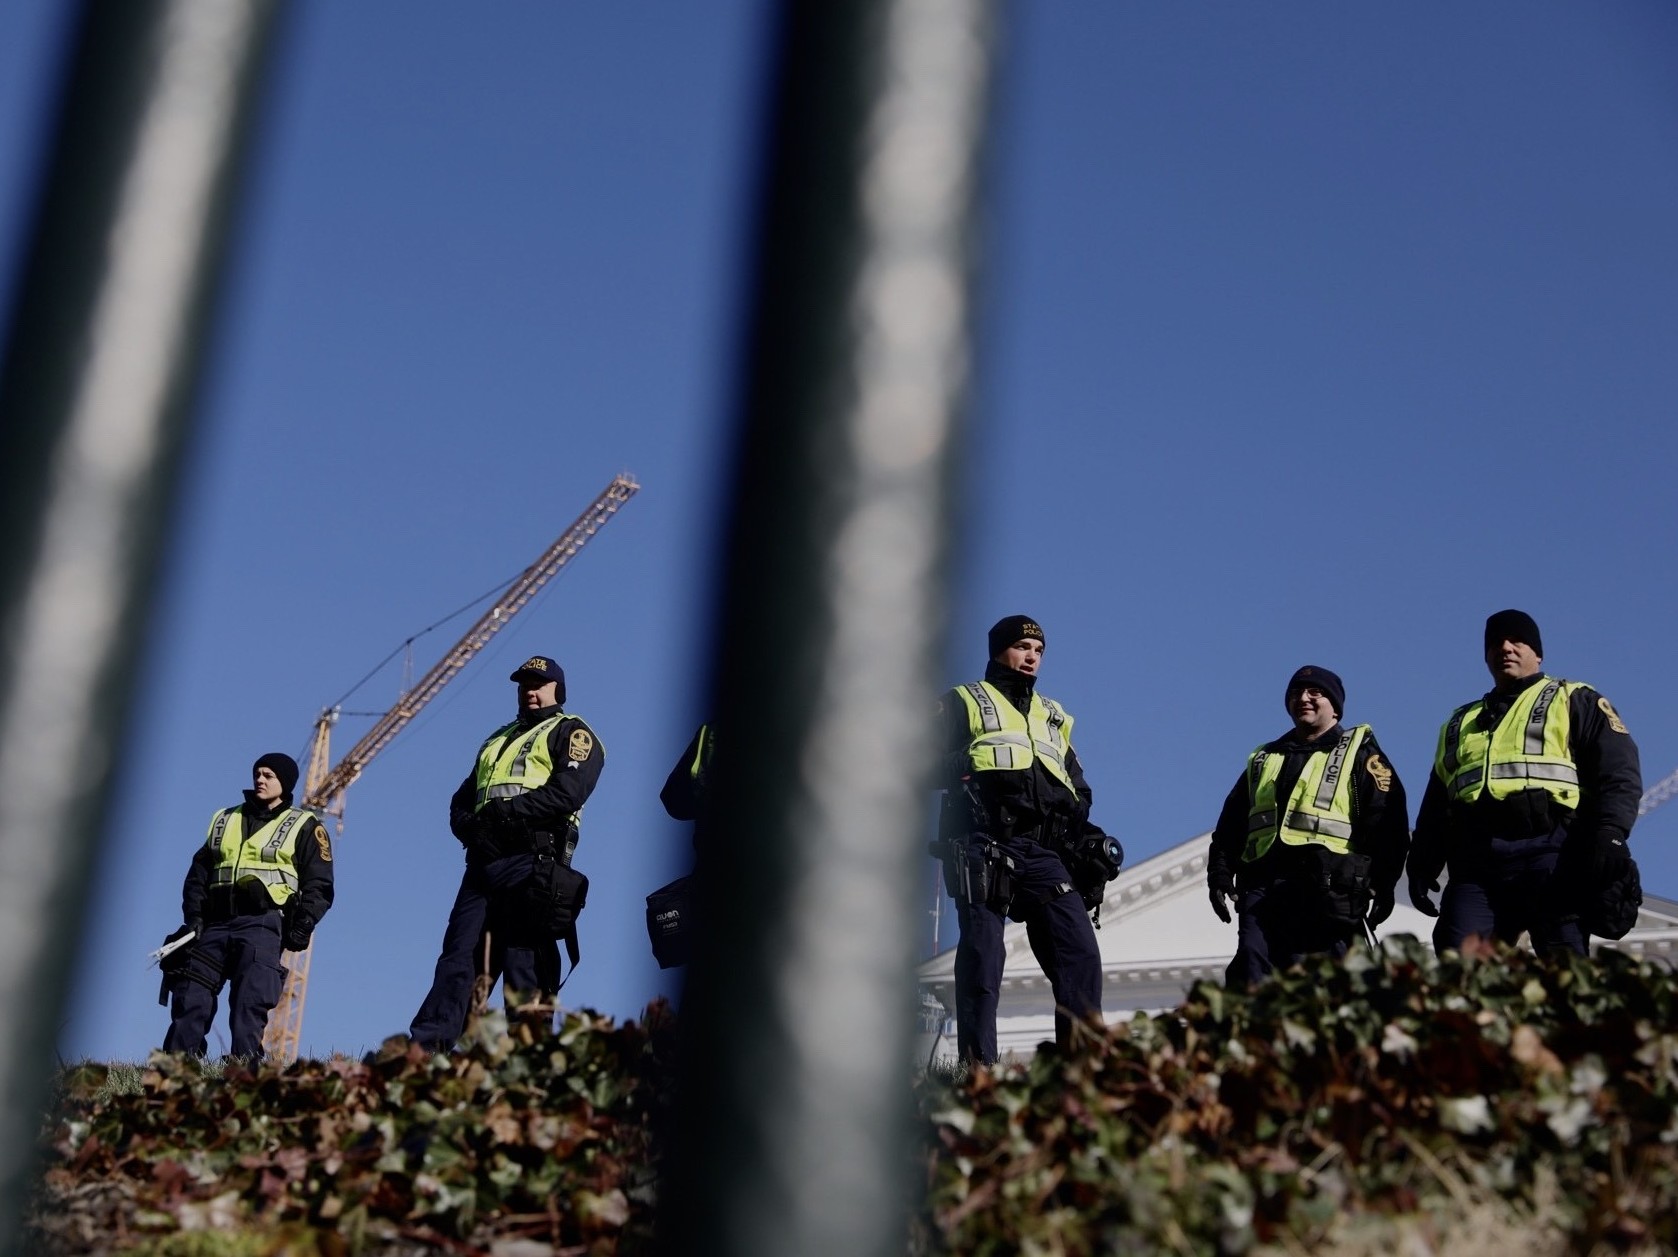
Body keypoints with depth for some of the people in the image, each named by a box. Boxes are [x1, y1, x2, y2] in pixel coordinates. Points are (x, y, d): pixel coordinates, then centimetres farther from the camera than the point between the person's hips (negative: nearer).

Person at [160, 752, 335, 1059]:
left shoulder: (304, 827, 10)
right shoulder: (225, 820, 24)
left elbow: (319, 885, 4)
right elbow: (198, 873, 21)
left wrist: (304, 925, -12)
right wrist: (193, 915, 5)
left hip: (261, 925, -4)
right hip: (214, 924, 4)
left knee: (249, 1005, -16)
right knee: (190, 1000, -4)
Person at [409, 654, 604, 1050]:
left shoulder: (571, 733, 10)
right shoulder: (498, 740, 32)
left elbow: (568, 790, -9)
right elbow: (462, 800, 24)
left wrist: (506, 812, -14)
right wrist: (469, 825, 0)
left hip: (531, 860, -6)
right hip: (484, 861, 7)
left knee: (524, 966, -11)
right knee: (457, 958, -2)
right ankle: (423, 1051, -9)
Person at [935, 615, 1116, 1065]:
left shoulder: (1055, 717, 30)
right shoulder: (964, 703, 15)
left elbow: (1079, 789, 29)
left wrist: (1088, 840, 11)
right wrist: (966, 767, -17)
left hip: (1042, 853, 5)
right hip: (983, 848, -4)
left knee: (1080, 951, -9)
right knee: (982, 956, -11)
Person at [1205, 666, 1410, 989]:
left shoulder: (1358, 753, 12)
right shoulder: (1263, 760, 27)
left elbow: (1386, 820, 1)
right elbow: (1230, 825, 25)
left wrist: (1383, 886, -10)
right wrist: (1220, 875, 10)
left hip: (1327, 888, -4)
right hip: (1261, 887, 4)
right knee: (1250, 979, -10)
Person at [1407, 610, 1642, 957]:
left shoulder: (1574, 702, 16)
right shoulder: (1461, 722, 31)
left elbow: (1619, 772, 3)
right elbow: (1435, 804, 29)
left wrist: (1609, 835, -14)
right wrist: (1422, 866, 15)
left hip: (1549, 853, -4)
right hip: (1475, 862, 4)